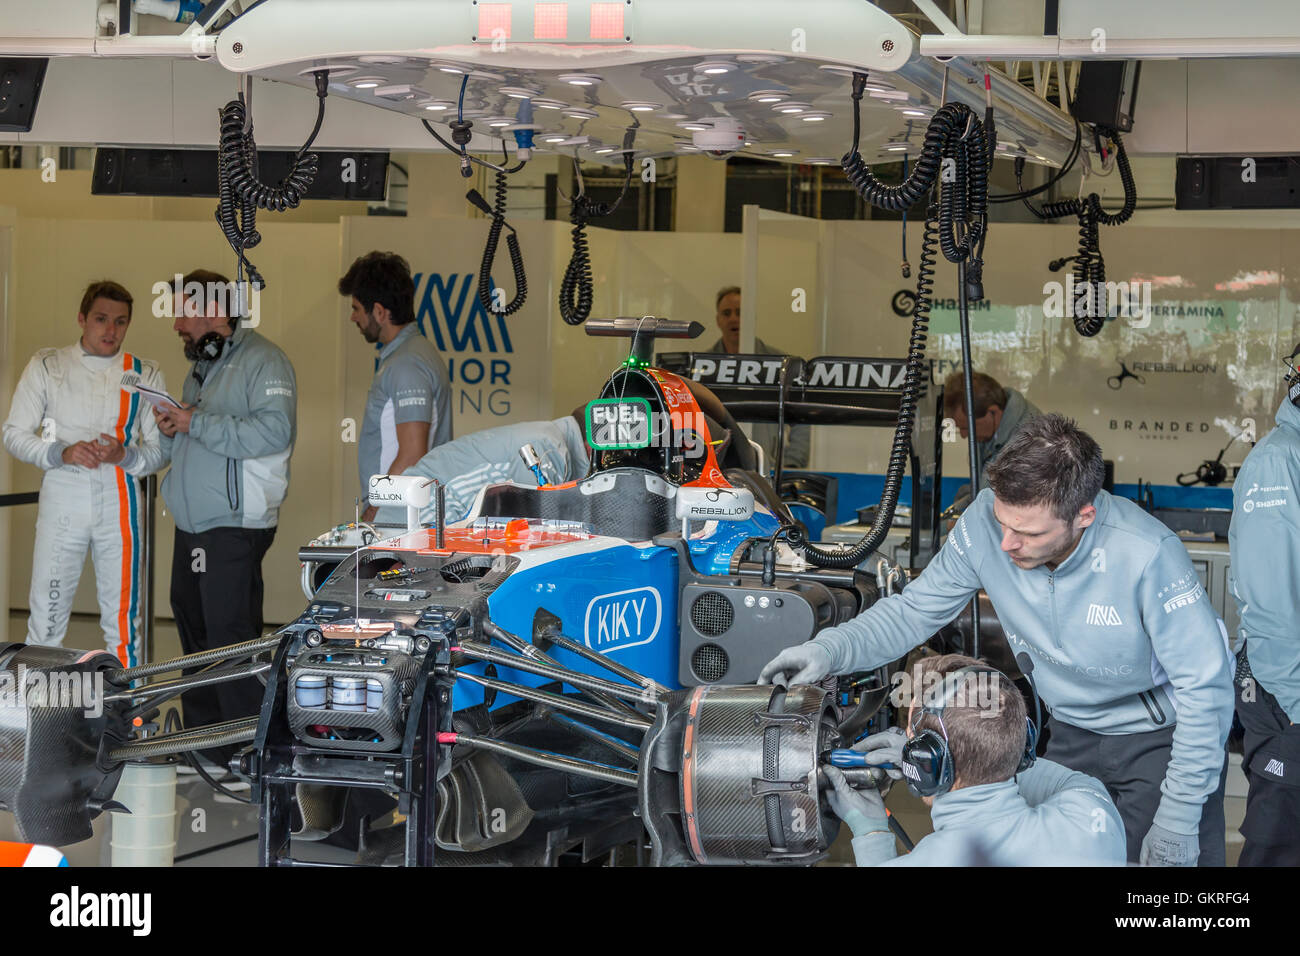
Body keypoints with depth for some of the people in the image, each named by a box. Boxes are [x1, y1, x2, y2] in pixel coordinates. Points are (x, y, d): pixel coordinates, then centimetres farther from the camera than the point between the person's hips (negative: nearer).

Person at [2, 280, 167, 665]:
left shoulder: (145, 375, 7)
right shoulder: (46, 366, 5)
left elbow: (160, 449, 6)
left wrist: (124, 455, -16)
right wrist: (63, 454, -14)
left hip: (120, 504, 1)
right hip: (62, 503, -1)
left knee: (123, 620, 3)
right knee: (46, 620, -2)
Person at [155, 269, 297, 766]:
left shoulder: (262, 361, -10)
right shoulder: (201, 367, 20)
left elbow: (274, 430, -25)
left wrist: (197, 423, -22)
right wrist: (172, 432, 5)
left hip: (234, 529, -10)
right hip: (192, 526, 10)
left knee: (232, 639, -10)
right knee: (193, 630, 16)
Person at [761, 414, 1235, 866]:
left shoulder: (1147, 555, -33)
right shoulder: (985, 522, -21)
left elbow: (1205, 686, -23)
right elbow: (914, 610, -5)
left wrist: (1178, 819, -21)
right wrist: (831, 649, -23)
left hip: (1164, 735, -4)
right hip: (1075, 732, 4)